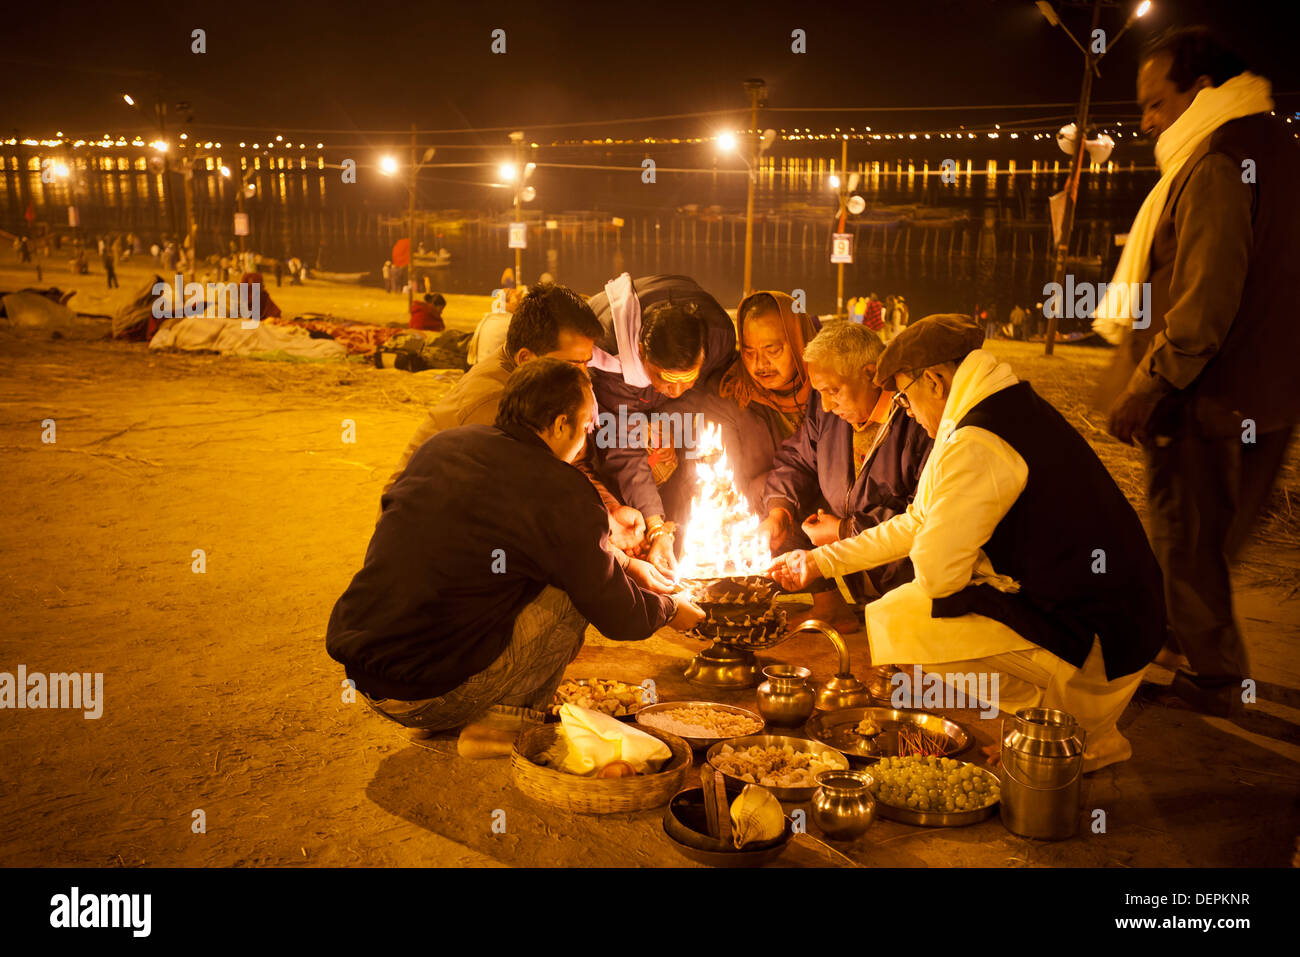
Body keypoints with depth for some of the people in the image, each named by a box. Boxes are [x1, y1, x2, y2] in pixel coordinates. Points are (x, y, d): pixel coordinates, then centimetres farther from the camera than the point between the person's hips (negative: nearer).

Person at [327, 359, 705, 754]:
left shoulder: (441, 444, 9)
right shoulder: (562, 496, -13)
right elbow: (619, 616, -2)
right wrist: (670, 609, 23)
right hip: (428, 697, -7)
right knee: (573, 593, 1)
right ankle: (500, 724, 4)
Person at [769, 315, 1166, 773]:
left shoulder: (977, 445, -21)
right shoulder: (1012, 410, 12)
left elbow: (935, 574, -21)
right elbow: (919, 521, 19)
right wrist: (822, 560, 22)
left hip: (1089, 636, -10)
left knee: (890, 622, -12)